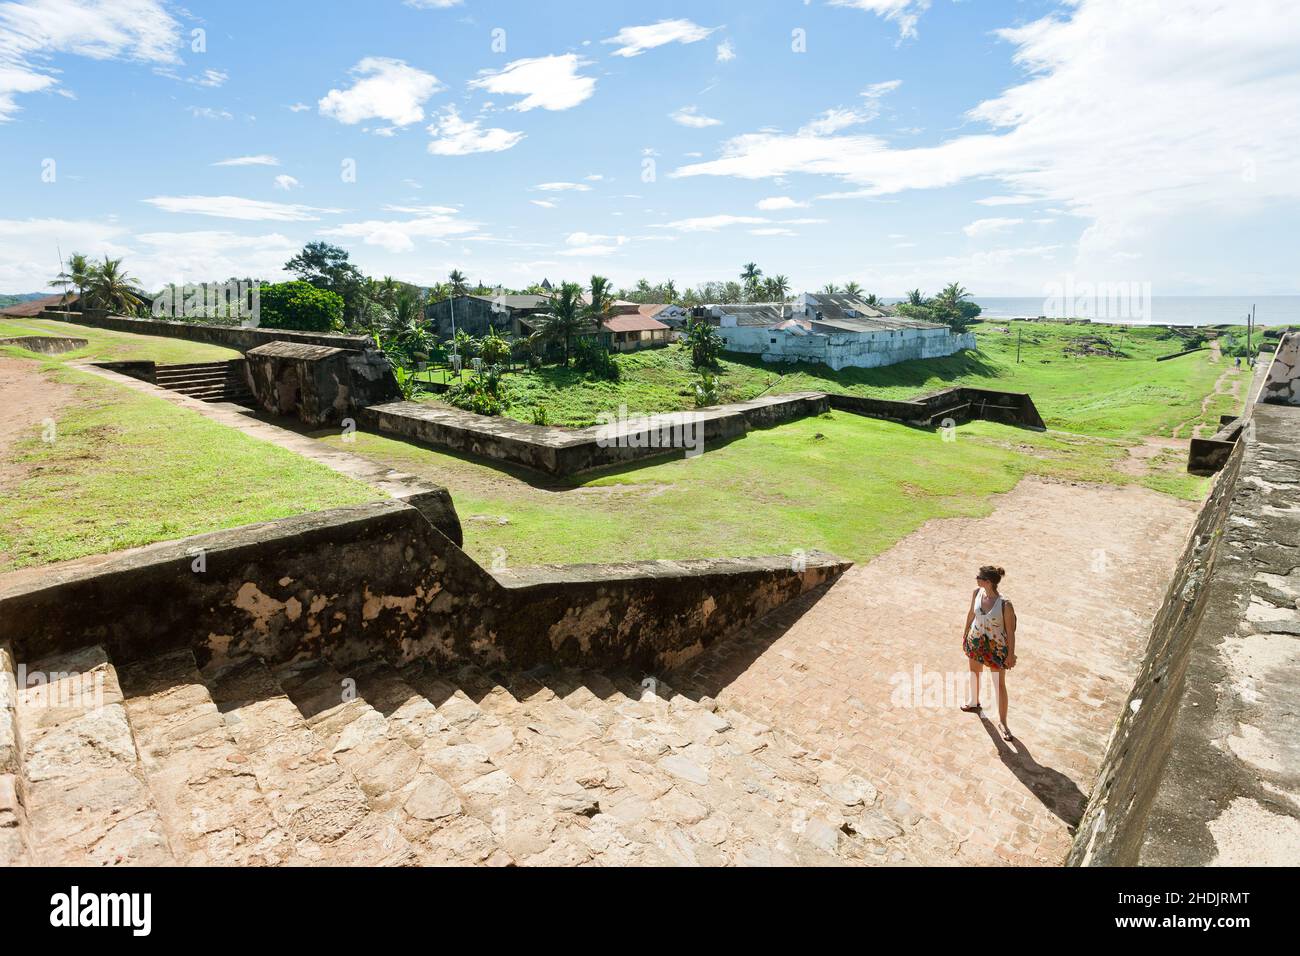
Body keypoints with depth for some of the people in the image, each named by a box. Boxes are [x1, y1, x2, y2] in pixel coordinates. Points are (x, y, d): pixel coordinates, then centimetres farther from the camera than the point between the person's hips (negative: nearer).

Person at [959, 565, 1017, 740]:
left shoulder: (1005, 604, -31)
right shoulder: (977, 593, -15)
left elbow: (1010, 631, -19)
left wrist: (1011, 655, -11)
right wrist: (965, 633, 14)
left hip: (996, 647, -5)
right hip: (976, 641, 5)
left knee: (1000, 684, 9)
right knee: (974, 672, 26)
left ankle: (1002, 722, 28)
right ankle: (974, 703, 53)